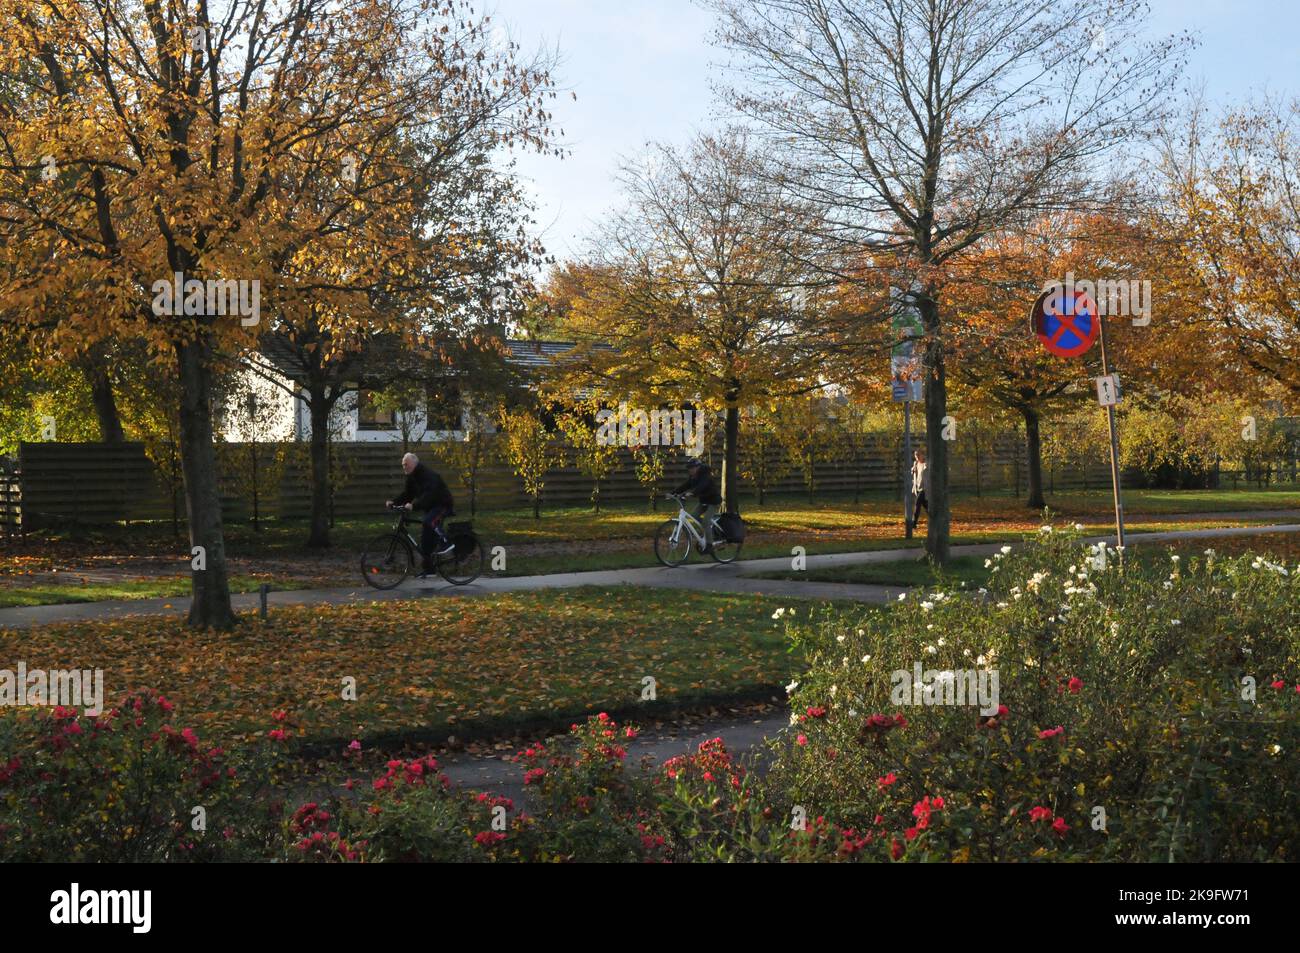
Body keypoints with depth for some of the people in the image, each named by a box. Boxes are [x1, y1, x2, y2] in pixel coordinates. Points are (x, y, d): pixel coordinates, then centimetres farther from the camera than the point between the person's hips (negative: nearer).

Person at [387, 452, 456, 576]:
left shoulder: (428, 476, -24)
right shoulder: (411, 477, 5)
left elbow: (428, 495, -37)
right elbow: (407, 494, 7)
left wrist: (414, 505, -47)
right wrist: (394, 502, -8)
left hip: (443, 504, -9)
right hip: (430, 507, 9)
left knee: (429, 521, -35)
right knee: (425, 538, 6)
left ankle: (446, 543, -20)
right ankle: (428, 568, 12)